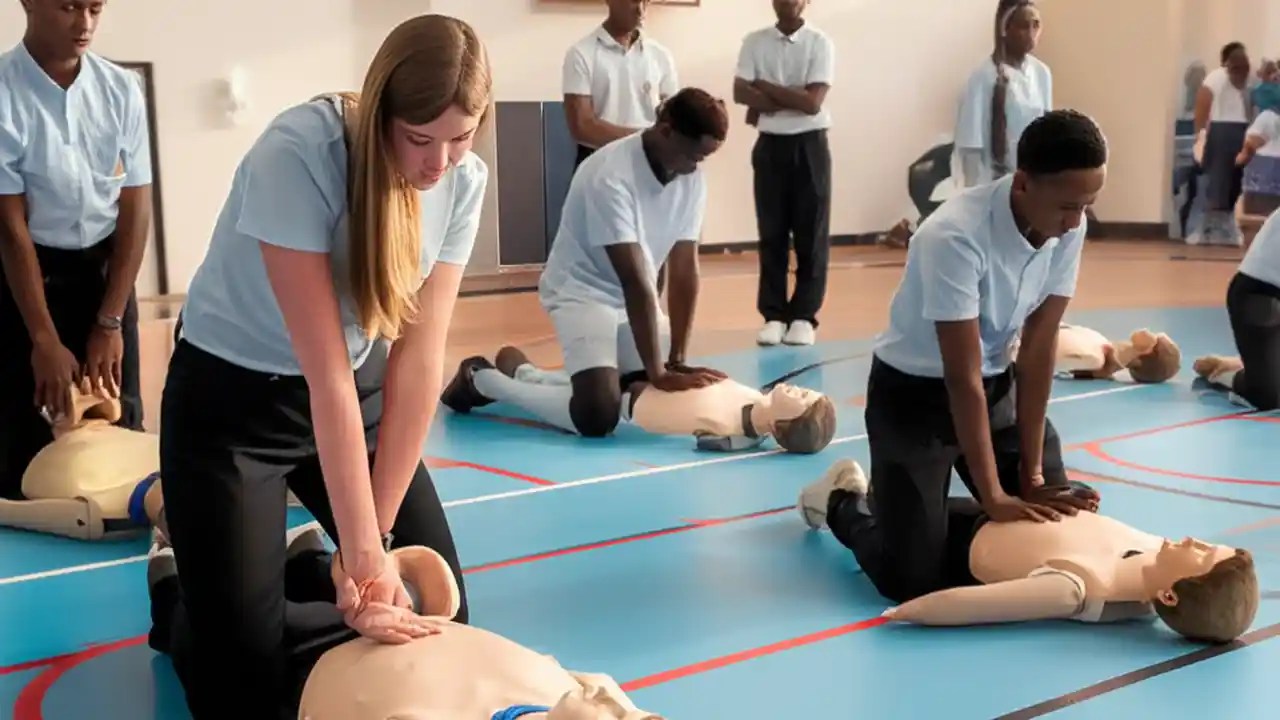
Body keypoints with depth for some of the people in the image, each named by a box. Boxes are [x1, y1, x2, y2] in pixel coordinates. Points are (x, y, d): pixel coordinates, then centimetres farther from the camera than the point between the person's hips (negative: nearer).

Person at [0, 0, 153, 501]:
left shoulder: (121, 89, -4)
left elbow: (136, 210, -3)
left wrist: (109, 323, -8)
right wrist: (44, 340, -17)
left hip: (105, 269, 3)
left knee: (121, 425, 7)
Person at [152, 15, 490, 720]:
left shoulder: (463, 180, -14)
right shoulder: (297, 155, -30)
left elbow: (419, 354, -15)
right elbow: (324, 370, -31)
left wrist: (378, 537, -17)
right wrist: (362, 550, -30)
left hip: (358, 387, 5)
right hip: (231, 393, -5)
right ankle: (179, 593, 26)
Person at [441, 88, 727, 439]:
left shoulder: (692, 180, -7)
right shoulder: (610, 176, -29)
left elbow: (684, 271, -8)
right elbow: (635, 280, -31)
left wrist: (677, 361, -15)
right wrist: (658, 373, -30)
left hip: (633, 299, 8)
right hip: (582, 292, -8)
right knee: (597, 416, -25)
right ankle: (480, 378, 0)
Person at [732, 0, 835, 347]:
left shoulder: (820, 43, -5)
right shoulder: (754, 42, 3)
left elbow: (813, 102, -14)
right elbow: (740, 92, -8)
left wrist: (765, 90, -9)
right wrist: (791, 98, -15)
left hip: (809, 146, -2)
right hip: (770, 145, 2)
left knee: (811, 234, 1)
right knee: (772, 233, 5)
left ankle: (804, 315, 8)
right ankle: (773, 314, 11)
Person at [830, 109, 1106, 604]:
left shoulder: (1069, 228, -13)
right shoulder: (955, 237, -33)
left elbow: (1039, 347, -9)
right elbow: (964, 378, -29)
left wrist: (1032, 471, -10)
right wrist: (994, 497, -26)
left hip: (998, 385, 6)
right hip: (914, 392, -6)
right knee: (912, 577, -13)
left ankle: (941, 511, 27)